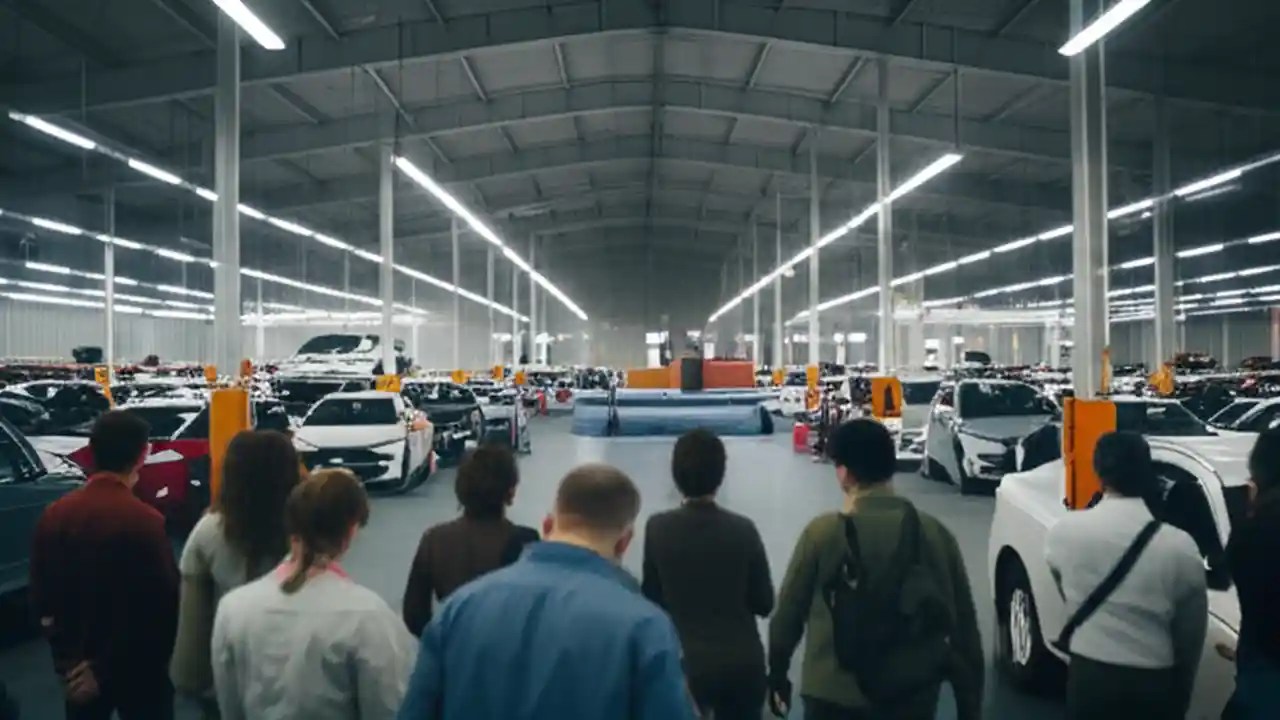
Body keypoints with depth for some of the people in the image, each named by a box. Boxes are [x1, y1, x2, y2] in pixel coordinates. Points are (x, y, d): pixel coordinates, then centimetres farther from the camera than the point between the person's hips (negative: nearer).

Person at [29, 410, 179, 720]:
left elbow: (42, 596, 4)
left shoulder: (54, 514, -4)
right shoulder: (144, 521, -24)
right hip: (137, 667, -5)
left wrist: (67, 655, 9)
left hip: (80, 665, 6)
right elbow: (163, 603, -21)